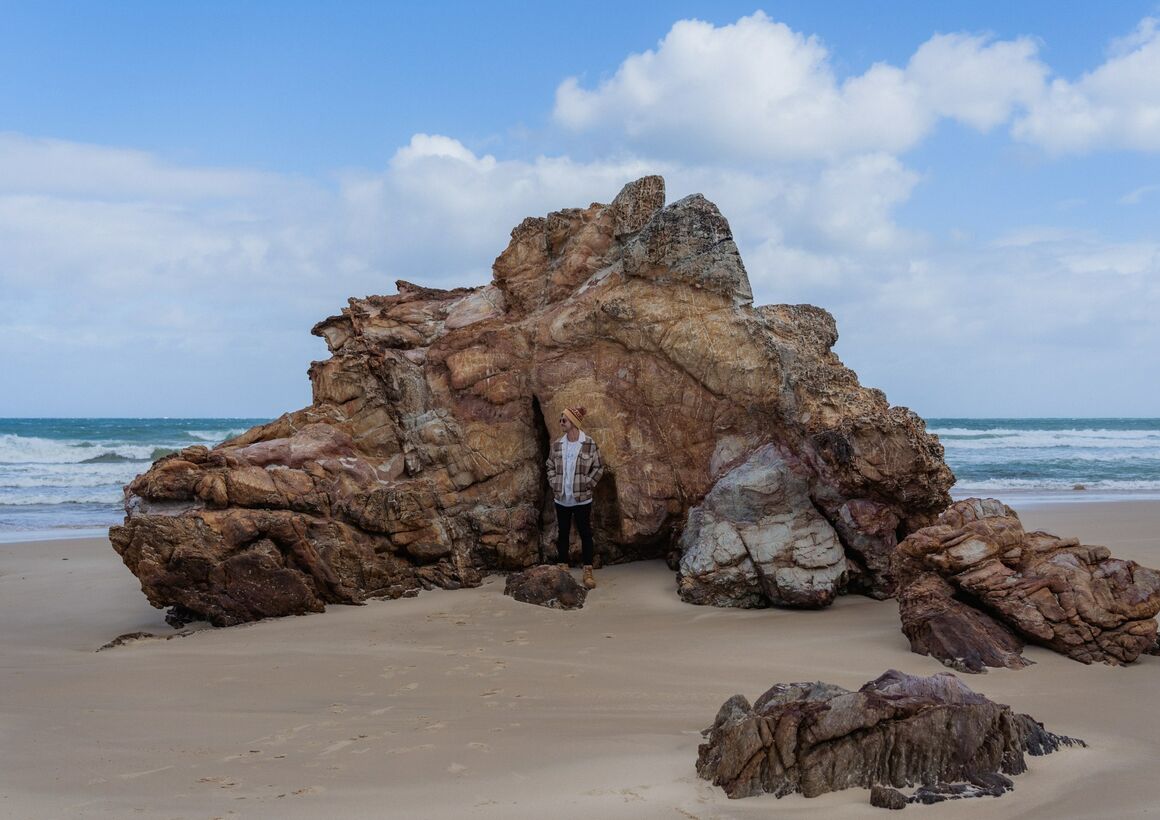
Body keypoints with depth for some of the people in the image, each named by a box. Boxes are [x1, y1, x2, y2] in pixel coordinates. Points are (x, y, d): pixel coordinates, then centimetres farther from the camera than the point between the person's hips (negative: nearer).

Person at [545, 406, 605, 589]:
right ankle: (563, 569, 20)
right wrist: (554, 484, 2)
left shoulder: (589, 444, -9)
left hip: (582, 498, -4)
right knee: (562, 534, 10)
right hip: (562, 499, 4)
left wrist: (587, 484, -8)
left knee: (585, 533, 1)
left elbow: (598, 467, -2)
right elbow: (550, 466, 13)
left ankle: (588, 572, 6)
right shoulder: (557, 444, 2)